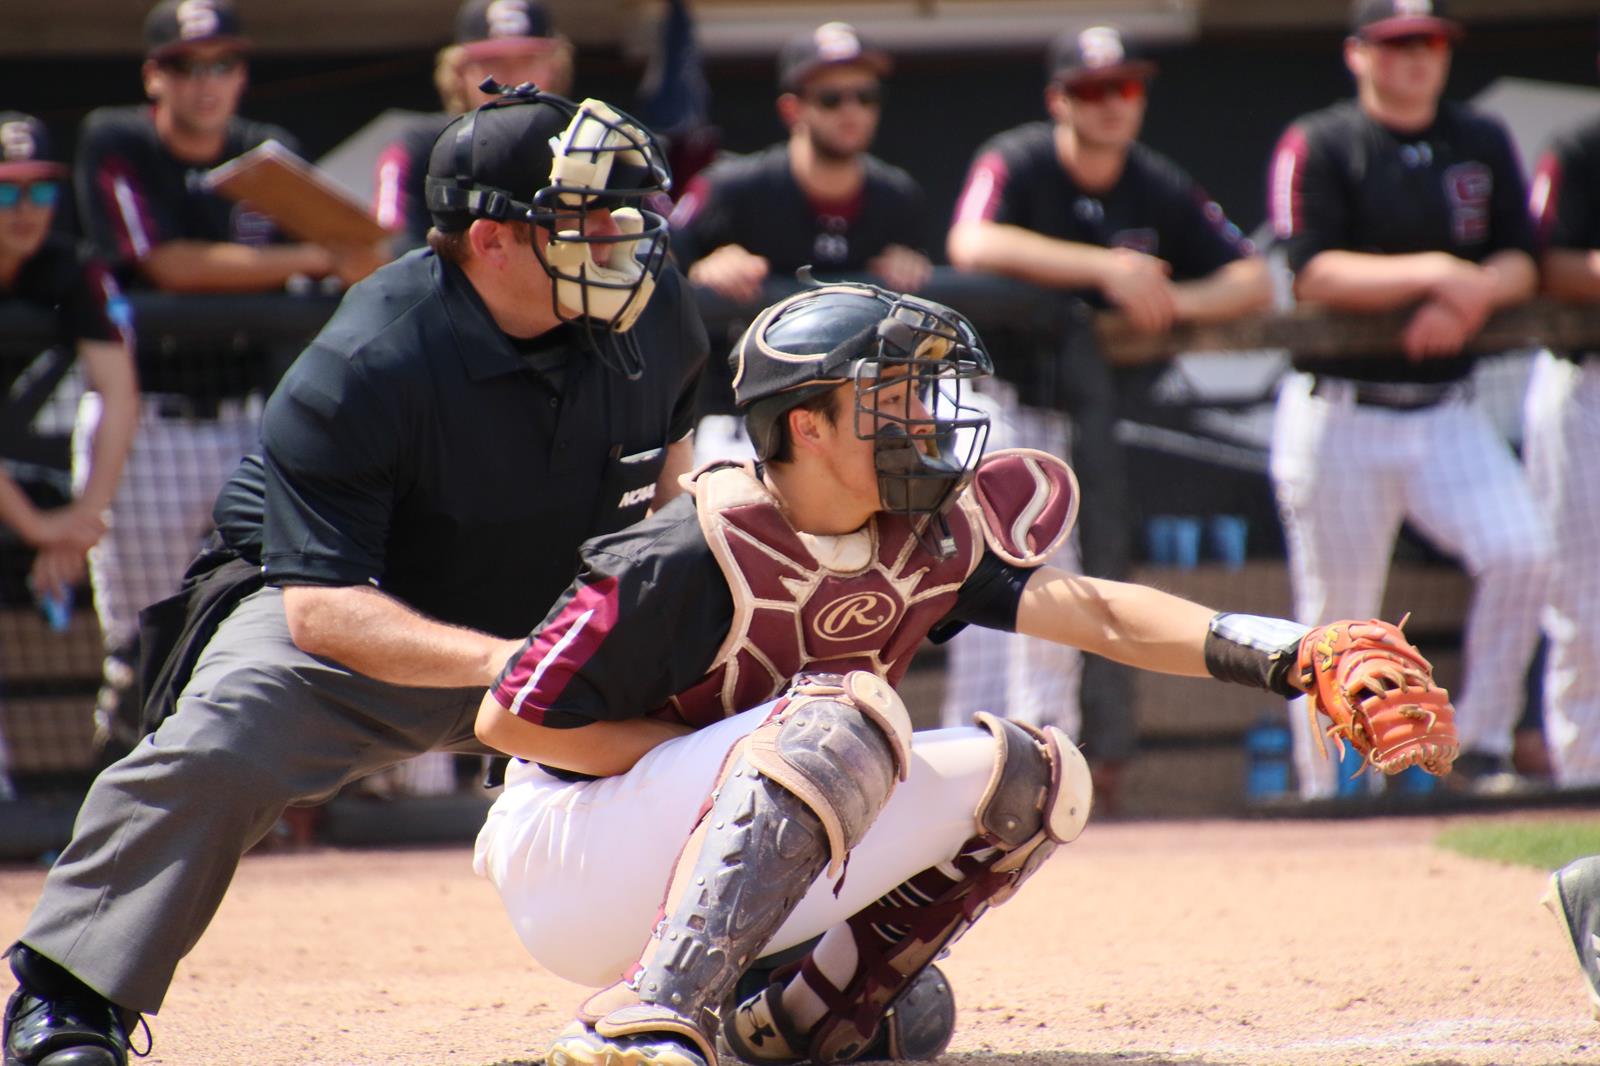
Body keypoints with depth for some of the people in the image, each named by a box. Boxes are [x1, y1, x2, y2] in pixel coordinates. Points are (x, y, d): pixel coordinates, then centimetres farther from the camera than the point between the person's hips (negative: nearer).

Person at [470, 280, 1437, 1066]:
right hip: (570, 854, -7)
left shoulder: (924, 542, -2)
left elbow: (1093, 609, -12)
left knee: (1029, 775, -2)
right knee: (847, 711, -31)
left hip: (735, 879, 8)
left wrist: (1280, 653, -26)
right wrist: (734, 748, -18)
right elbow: (510, 719, -18)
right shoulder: (698, 557, -21)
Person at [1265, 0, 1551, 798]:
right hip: (1338, 418, -3)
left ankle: (1481, 748, -5)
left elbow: (1521, 262, 7)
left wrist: (1469, 296, -15)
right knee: (1335, 615, 0)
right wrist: (1431, 271, -25)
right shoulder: (1316, 147, -3)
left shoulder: (1482, 144, 12)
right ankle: (1320, 799, 14)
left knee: (1521, 551, -19)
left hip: (1447, 411, 3)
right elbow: (1313, 275, -15)